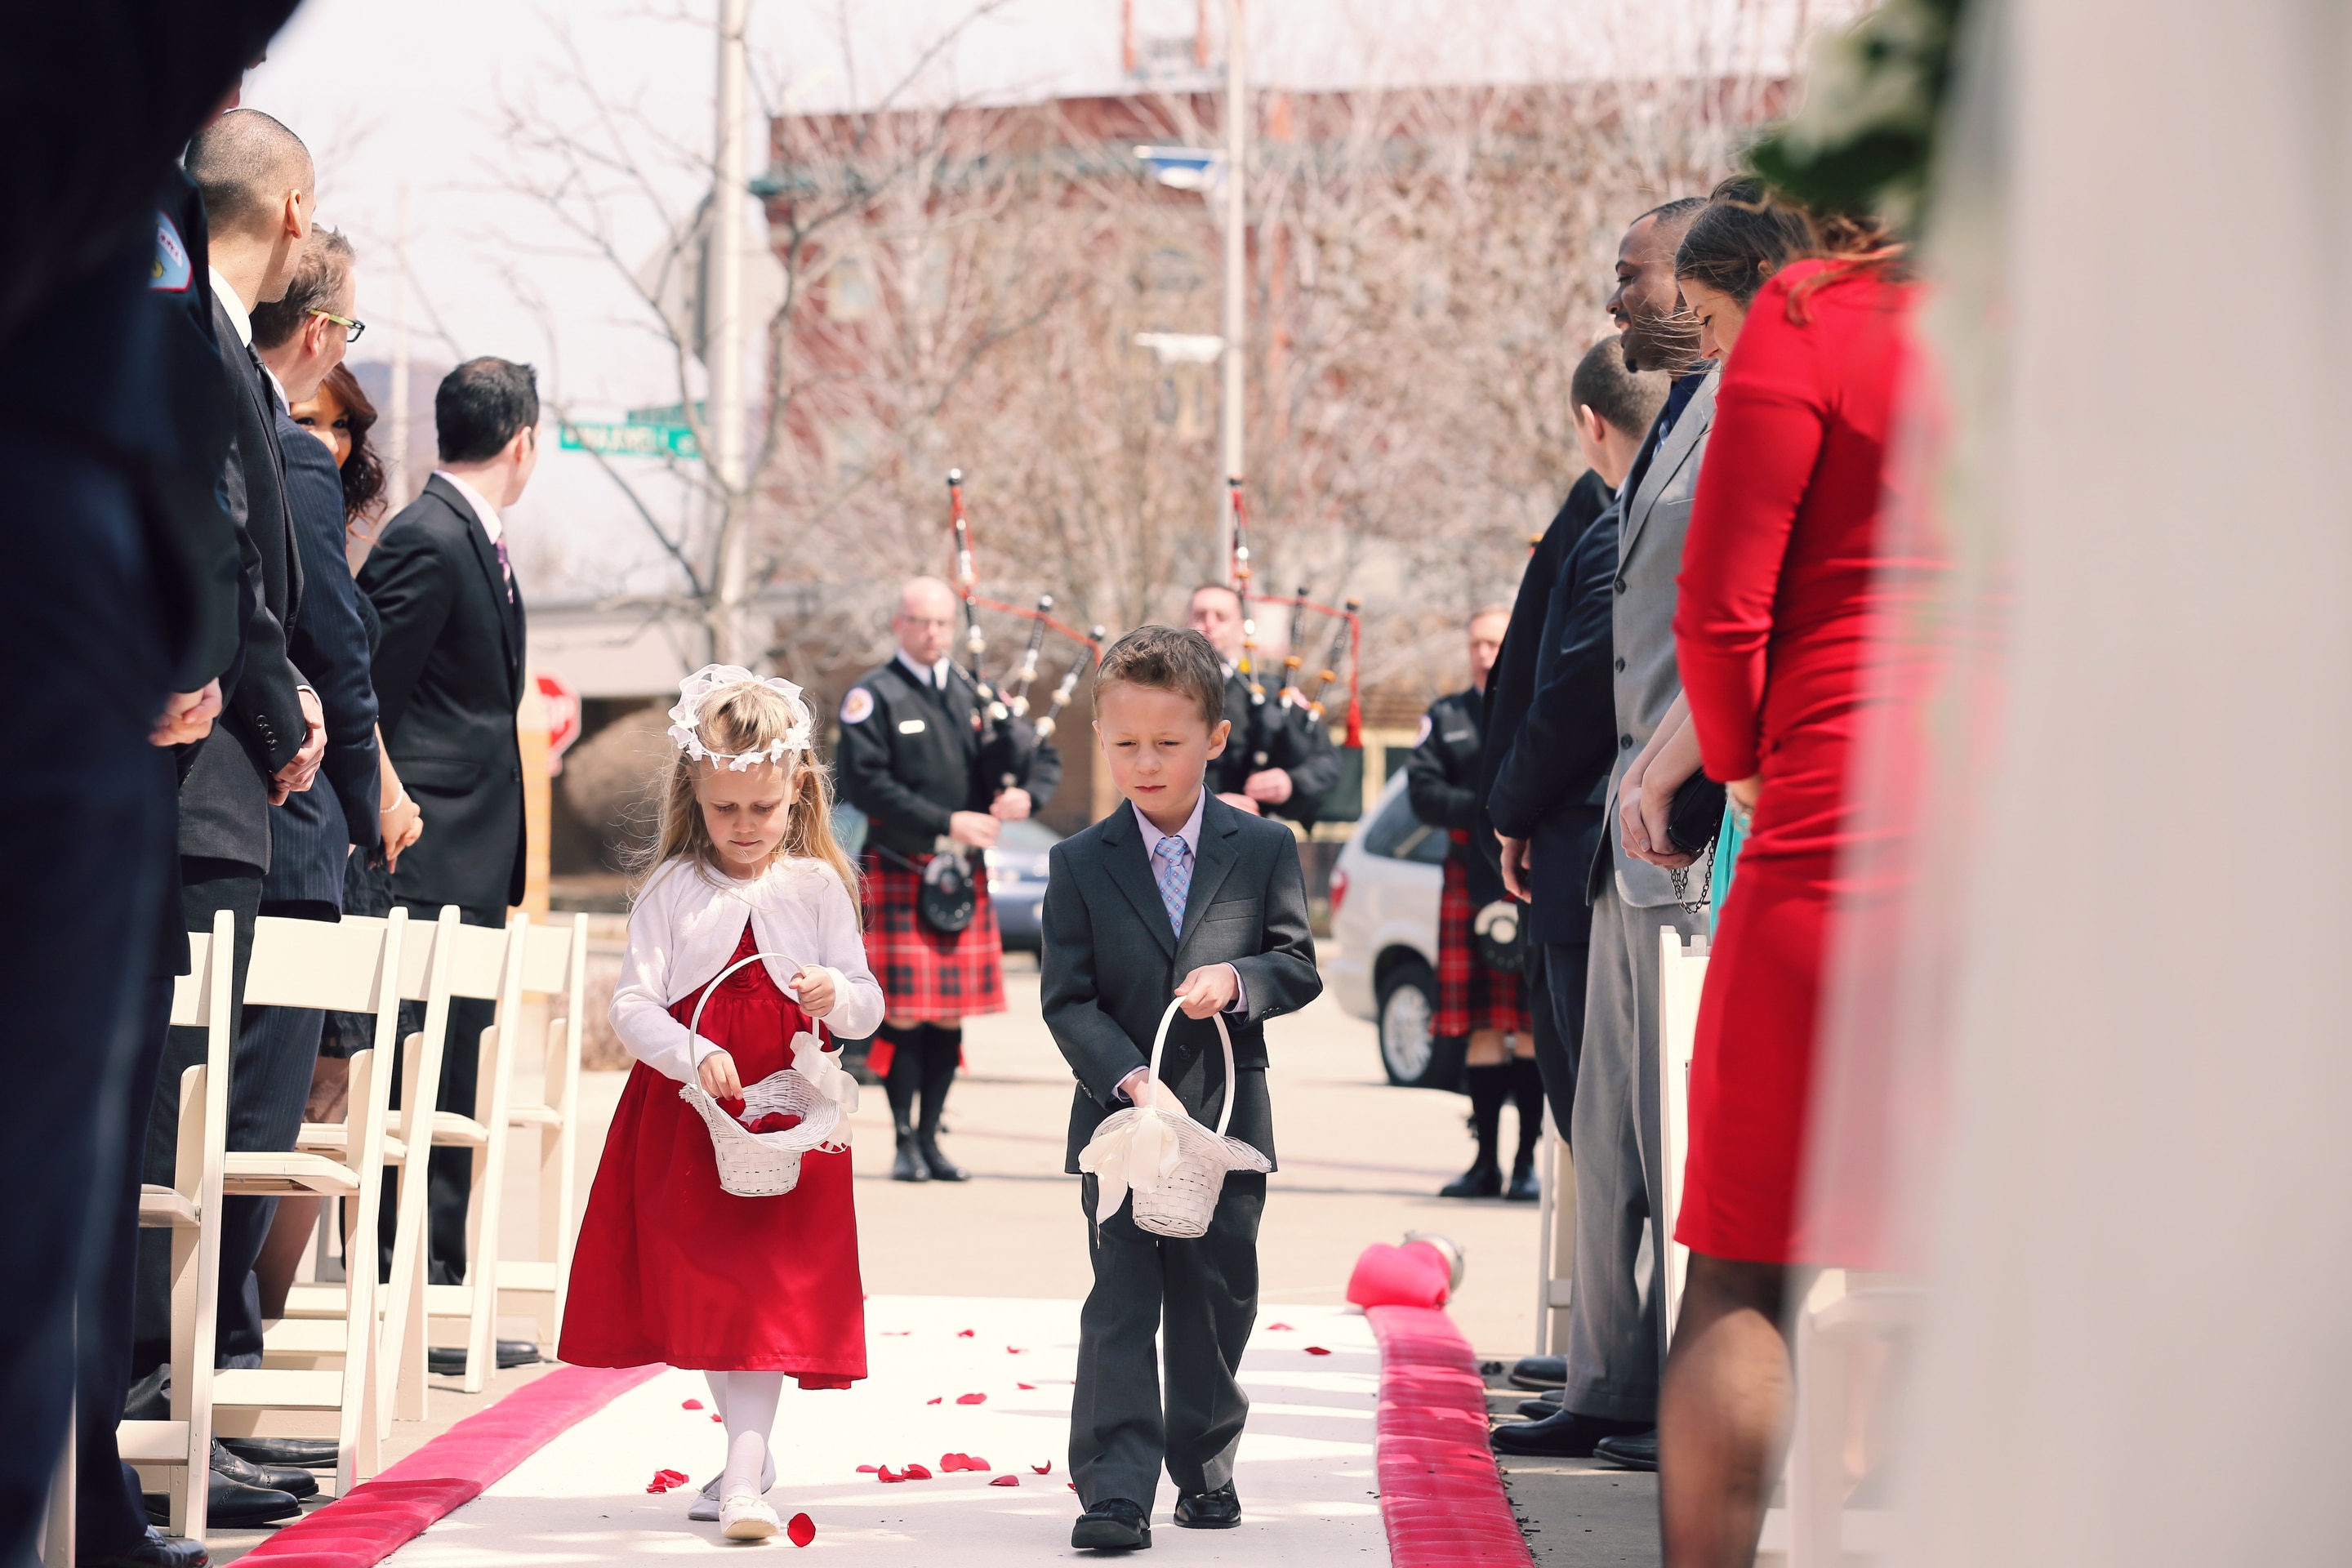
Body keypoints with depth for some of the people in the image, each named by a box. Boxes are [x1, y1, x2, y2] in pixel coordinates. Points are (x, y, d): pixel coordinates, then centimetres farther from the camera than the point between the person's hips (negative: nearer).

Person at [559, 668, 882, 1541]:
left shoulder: (818, 886, 4)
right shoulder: (671, 890, 2)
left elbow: (867, 1008, 3)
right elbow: (632, 1005, -5)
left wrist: (839, 995, -20)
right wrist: (695, 1058, -22)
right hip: (687, 1110, 1)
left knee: (769, 1285, -9)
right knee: (703, 1285, 6)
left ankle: (745, 1470, -12)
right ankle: (749, 1451, 21)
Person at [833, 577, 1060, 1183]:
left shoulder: (976, 696, 13)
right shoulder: (872, 698, -3)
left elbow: (1045, 759, 14)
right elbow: (866, 785, -14)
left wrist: (1026, 793, -9)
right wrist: (947, 823, -20)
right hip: (898, 876, -5)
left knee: (950, 1016, 7)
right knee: (904, 1013, -7)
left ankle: (931, 1138, 15)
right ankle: (905, 1141, 1)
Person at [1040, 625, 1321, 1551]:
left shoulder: (1264, 850, 1)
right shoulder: (1080, 865, -2)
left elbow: (1300, 968, 3)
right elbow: (1068, 1000, -6)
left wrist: (1238, 978, -19)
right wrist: (1133, 1081, -20)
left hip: (1227, 1117, 1)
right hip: (1120, 1117, -1)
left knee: (1215, 1303, 9)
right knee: (1121, 1305, -6)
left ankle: (1206, 1467, 24)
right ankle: (1115, 1489, -9)